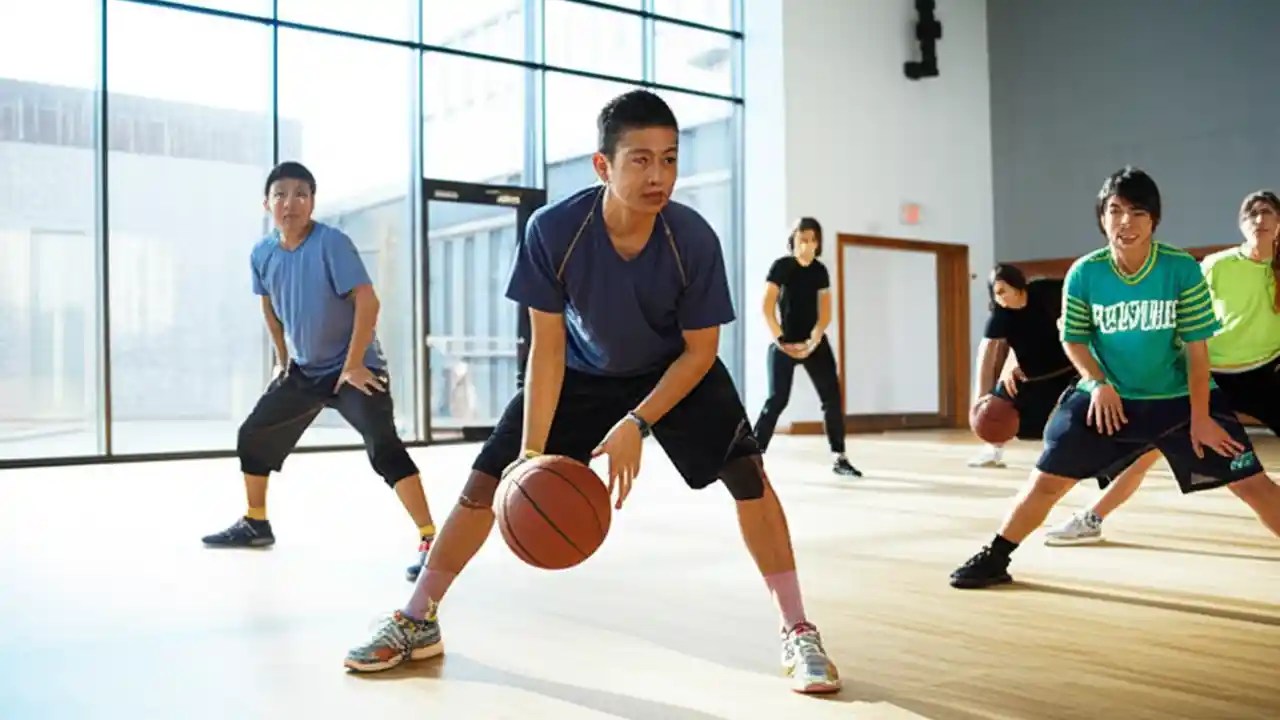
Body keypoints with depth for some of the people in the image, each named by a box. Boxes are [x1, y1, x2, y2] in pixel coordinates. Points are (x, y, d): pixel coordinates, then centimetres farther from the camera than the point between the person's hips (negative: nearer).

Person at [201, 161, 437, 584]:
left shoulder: (332, 242, -20)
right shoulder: (262, 255, -1)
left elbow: (367, 301, -24)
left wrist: (354, 365, -24)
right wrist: (282, 361, 17)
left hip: (355, 368, -7)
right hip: (304, 370, 7)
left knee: (383, 448, -24)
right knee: (253, 436, 14)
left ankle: (429, 540, -22)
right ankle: (255, 524, 36)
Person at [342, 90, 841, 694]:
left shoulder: (693, 238, -29)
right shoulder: (552, 230, -30)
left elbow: (699, 351, -18)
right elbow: (547, 349, -22)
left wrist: (638, 423, -28)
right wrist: (533, 449, -28)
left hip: (677, 372, 0)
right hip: (582, 372, 1)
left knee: (746, 474, -17)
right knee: (489, 478, -3)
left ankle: (798, 633, -2)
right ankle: (416, 622, 15)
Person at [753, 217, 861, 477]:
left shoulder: (820, 271, 5)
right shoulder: (782, 266, -8)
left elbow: (825, 312, 3)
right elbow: (767, 308, -13)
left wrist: (814, 339, -13)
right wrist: (780, 341, -16)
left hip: (815, 342, 5)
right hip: (784, 343, -4)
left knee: (832, 397, 1)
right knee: (777, 399, -12)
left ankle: (839, 459, 10)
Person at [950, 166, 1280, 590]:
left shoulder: (1182, 269, -16)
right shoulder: (1083, 274, -13)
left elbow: (1196, 347, -10)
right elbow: (1072, 338, 0)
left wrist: (1200, 417, -11)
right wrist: (1098, 384, -16)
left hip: (1179, 398, 0)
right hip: (1108, 398, 1)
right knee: (1047, 479, -2)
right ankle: (994, 559, 16)